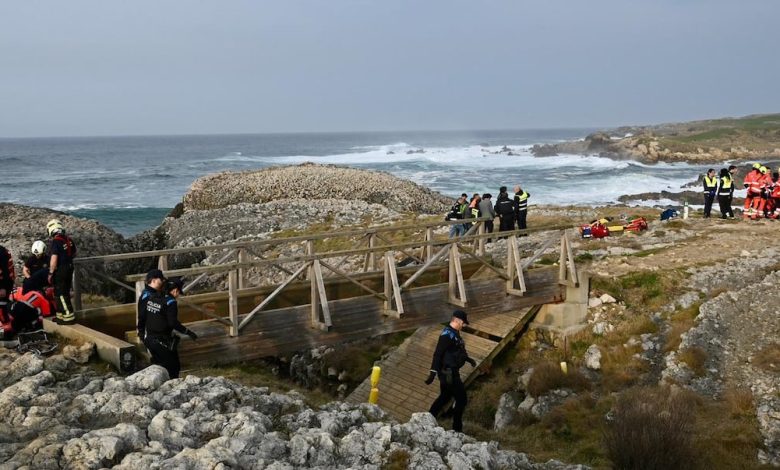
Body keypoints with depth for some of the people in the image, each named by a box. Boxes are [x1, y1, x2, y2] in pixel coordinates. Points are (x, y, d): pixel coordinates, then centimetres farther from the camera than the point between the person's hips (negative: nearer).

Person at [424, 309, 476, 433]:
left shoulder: (454, 333, 11)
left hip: (451, 372, 10)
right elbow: (438, 354, -25)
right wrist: (433, 372, -28)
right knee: (461, 399, -4)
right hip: (448, 373, -10)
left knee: (444, 397, 20)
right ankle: (457, 428, 4)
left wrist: (468, 359, 29)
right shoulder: (447, 334, -20)